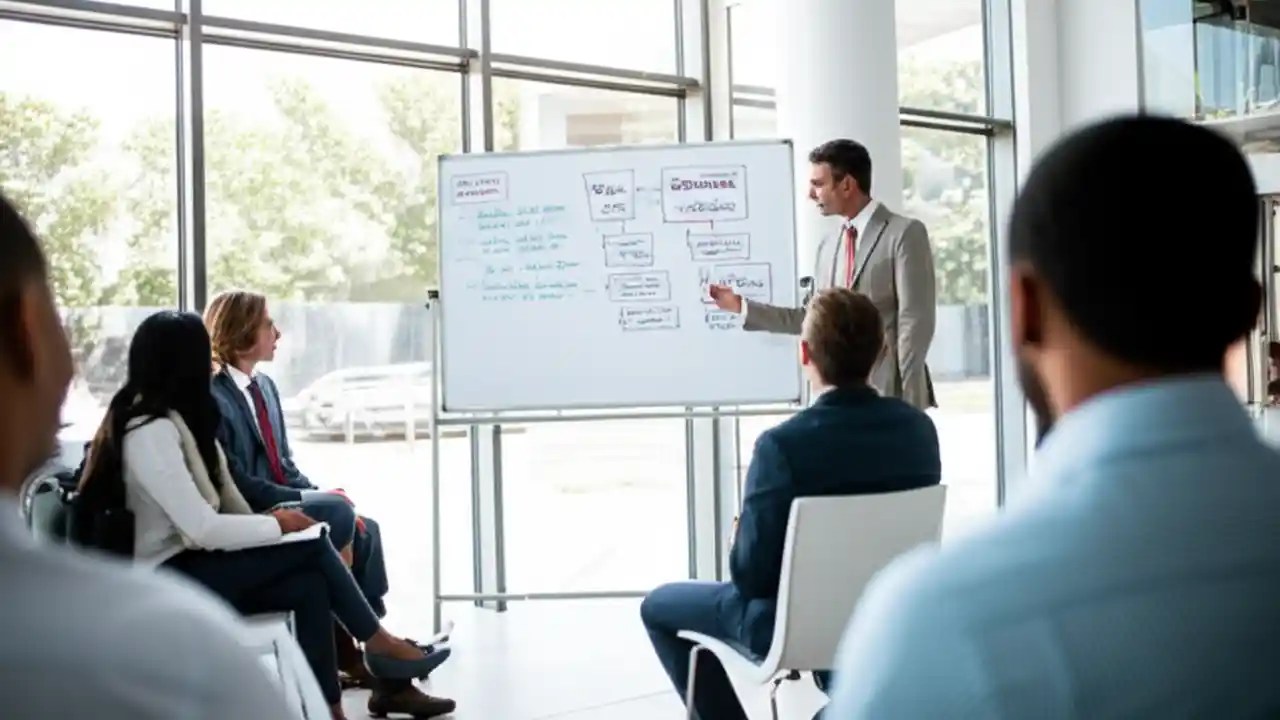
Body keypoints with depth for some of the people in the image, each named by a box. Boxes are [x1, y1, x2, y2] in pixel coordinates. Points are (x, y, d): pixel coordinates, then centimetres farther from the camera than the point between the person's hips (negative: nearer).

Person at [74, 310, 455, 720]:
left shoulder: (174, 419, 10)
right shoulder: (150, 432, -20)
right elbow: (202, 529, -24)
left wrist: (264, 525, -5)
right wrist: (277, 526, -12)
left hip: (195, 562, 8)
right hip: (170, 580, -8)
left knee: (310, 586, -14)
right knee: (313, 546, -16)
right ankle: (378, 643, 2)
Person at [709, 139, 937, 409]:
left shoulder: (905, 233, -5)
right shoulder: (828, 247, 16)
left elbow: (916, 321, -10)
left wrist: (906, 401, -14)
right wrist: (741, 306, 14)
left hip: (890, 393, -6)